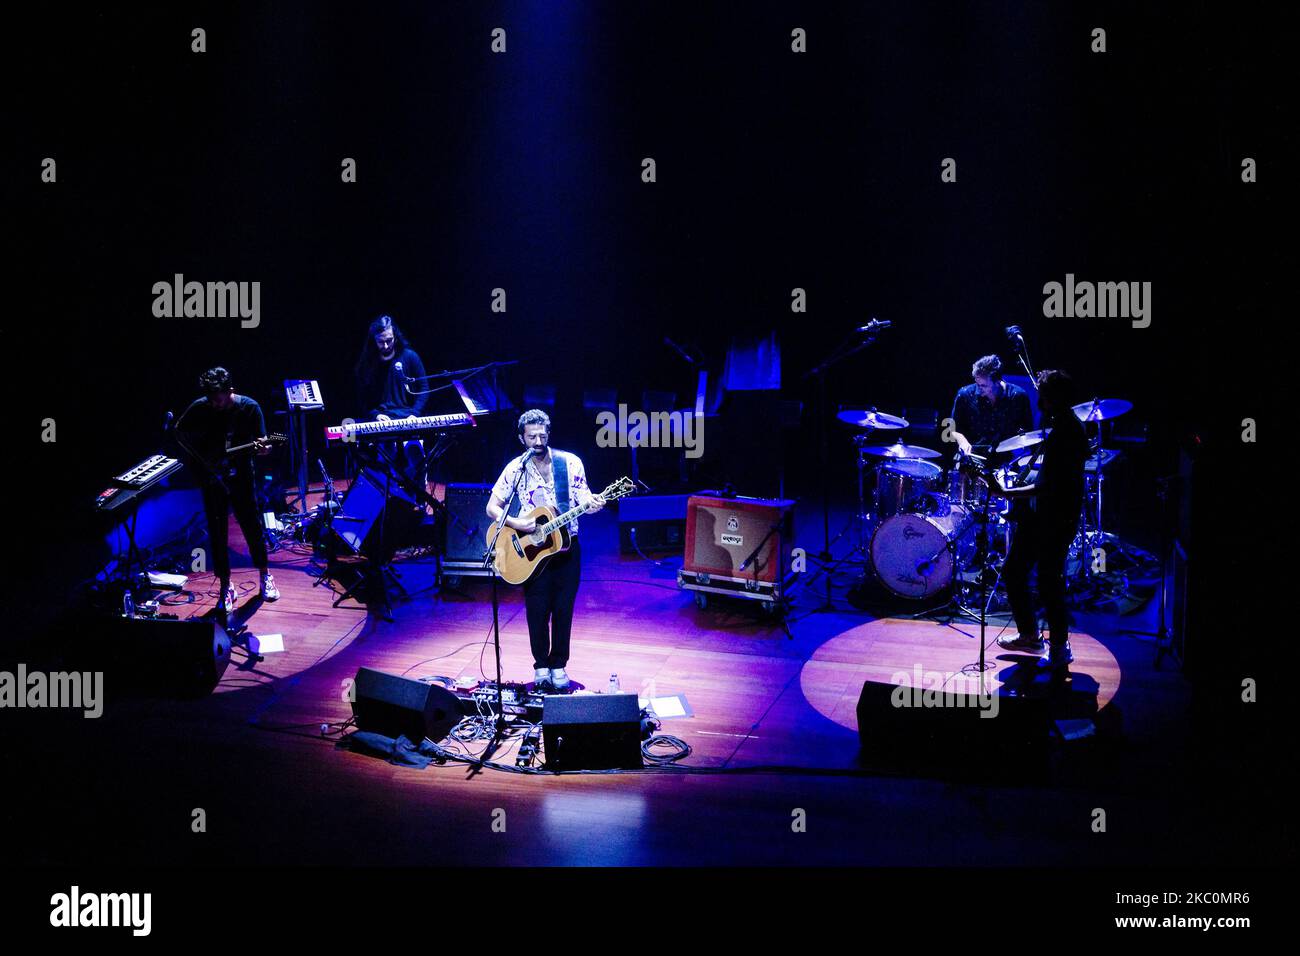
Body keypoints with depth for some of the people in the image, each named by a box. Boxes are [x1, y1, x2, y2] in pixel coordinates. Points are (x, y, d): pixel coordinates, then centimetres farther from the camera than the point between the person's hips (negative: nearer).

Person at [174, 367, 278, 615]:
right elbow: (180, 432, 5)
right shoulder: (200, 408, -11)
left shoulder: (250, 408, -12)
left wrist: (262, 448, -31)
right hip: (212, 477, 1)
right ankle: (225, 588, 14)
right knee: (217, 532, 3)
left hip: (241, 476, -1)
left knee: (252, 526, 8)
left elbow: (260, 443, -7)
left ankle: (265, 576, 28)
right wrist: (200, 458, -6)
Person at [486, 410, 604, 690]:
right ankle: (541, 666, 15)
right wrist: (516, 524, -19)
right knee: (537, 611, 1)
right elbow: (492, 508, -2)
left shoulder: (570, 462, -1)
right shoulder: (515, 469, -2)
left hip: (565, 546, 1)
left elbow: (582, 496, -5)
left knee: (563, 609, 4)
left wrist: (590, 502, -29)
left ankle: (558, 666, 17)